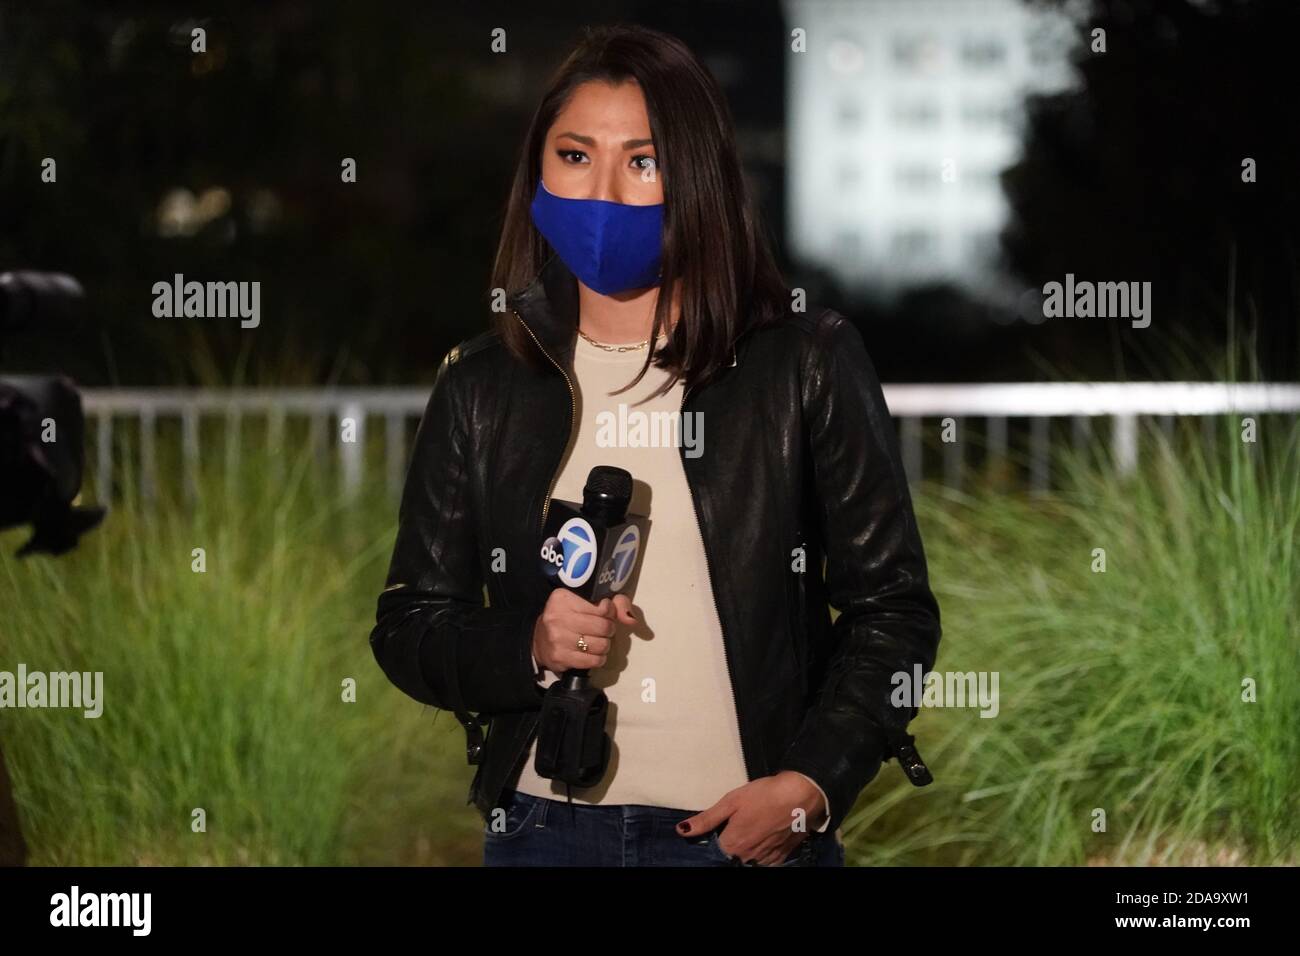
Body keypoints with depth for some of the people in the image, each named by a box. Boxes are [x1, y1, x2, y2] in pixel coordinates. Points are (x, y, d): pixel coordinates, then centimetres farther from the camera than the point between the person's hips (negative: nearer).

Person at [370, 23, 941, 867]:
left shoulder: (809, 363, -2)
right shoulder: (481, 387, 4)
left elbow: (893, 609, 0)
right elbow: (408, 628, 8)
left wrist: (810, 784, -12)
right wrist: (527, 646, -11)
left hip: (753, 833, -2)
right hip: (543, 827, 2)